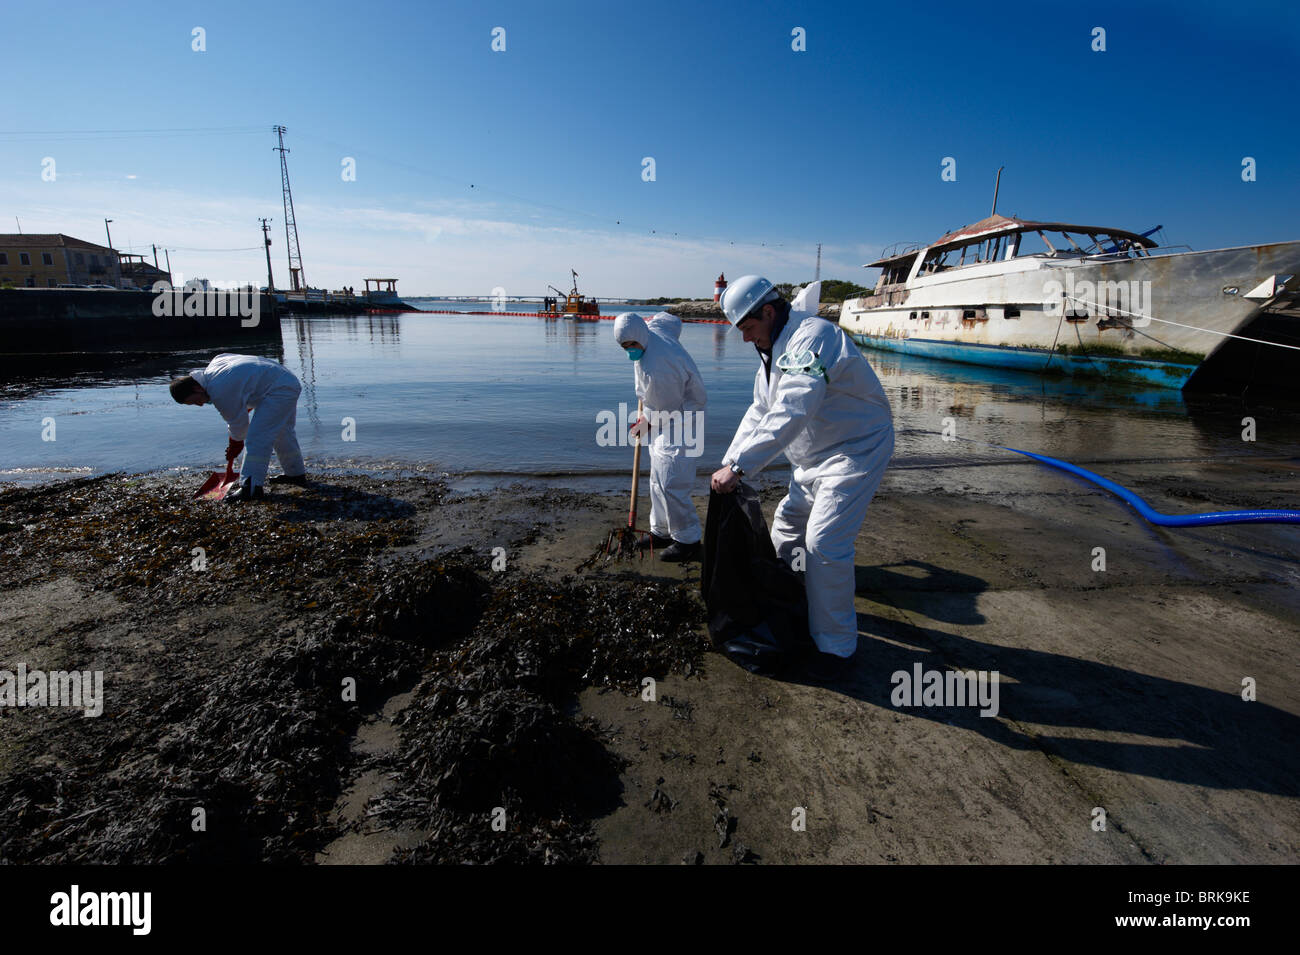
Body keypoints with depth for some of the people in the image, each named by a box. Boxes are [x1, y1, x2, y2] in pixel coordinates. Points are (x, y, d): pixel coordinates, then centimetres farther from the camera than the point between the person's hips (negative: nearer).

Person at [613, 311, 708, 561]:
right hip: (665, 421, 11)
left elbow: (667, 409, -22)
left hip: (681, 423, -11)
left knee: (671, 484, -11)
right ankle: (661, 532, 28)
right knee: (658, 480, 16)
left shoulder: (655, 370, -33)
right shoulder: (655, 327, -5)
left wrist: (647, 421, -2)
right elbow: (672, 320, 19)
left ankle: (688, 541, 3)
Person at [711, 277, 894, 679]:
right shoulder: (773, 348, 8)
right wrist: (729, 462, 1)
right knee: (786, 525, 16)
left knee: (824, 543, -15)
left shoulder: (812, 338, -26)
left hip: (856, 450, -10)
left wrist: (737, 467, -41)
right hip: (814, 455, 10)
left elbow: (789, 415, -38)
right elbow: (759, 412, 12)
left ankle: (835, 644, 3)